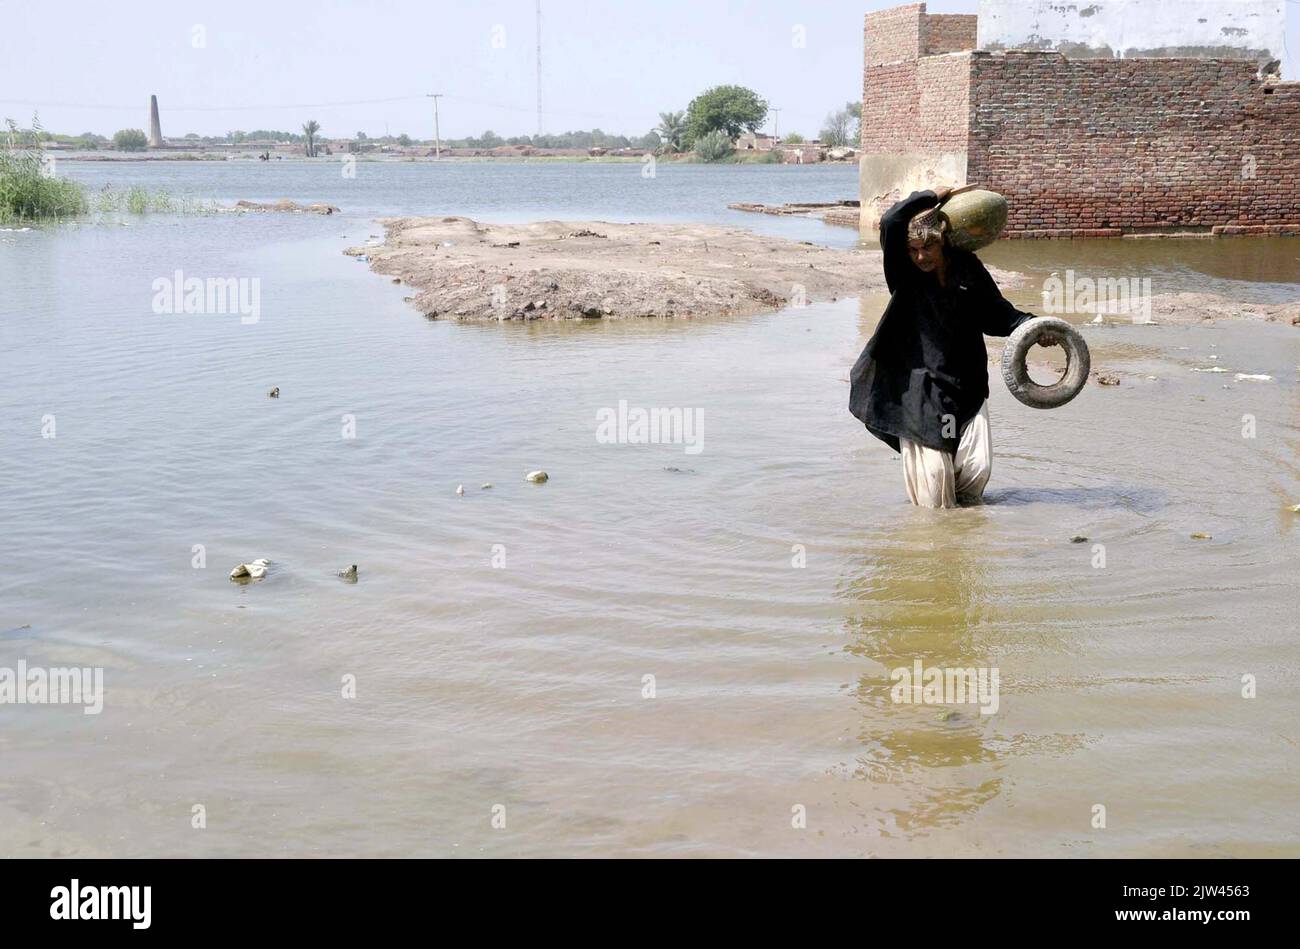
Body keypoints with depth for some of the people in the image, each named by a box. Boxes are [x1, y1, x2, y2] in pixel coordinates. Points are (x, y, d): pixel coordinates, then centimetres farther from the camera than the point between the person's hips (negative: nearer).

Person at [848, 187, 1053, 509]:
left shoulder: (967, 268, -1)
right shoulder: (904, 274, -7)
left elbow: (996, 312, 8)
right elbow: (890, 223, -23)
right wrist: (932, 196, -15)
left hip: (966, 386, 2)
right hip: (919, 386, -2)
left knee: (978, 467, -3)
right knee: (933, 472, -5)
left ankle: (967, 506, 29)